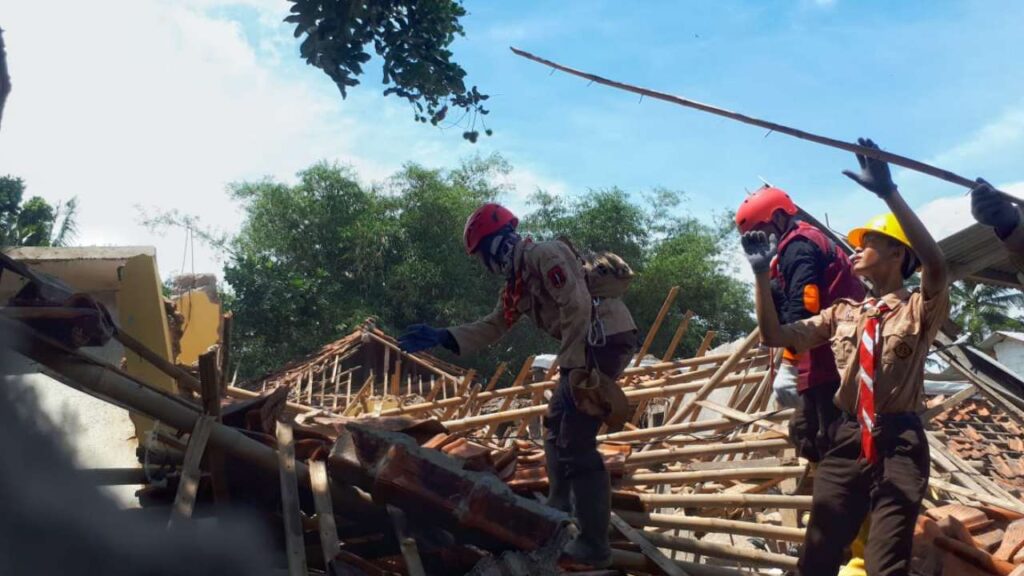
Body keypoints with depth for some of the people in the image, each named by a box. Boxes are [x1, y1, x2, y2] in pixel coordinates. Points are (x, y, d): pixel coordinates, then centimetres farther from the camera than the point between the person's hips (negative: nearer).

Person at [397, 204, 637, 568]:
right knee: (556, 425, 22)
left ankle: (594, 546, -9)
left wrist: (573, 370, -21)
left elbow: (577, 308, -21)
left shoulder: (544, 255, -13)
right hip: (589, 345, 11)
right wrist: (441, 338, 14)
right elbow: (492, 327, 24)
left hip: (606, 339, -11)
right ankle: (559, 508, 37)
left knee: (576, 440, -12)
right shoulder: (516, 283, 18)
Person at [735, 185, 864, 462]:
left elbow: (802, 309, -21)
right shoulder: (807, 243, 24)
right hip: (830, 359, 11)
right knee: (804, 434, 16)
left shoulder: (798, 247, -8)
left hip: (829, 361, -11)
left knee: (832, 442, -10)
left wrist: (788, 364, -22)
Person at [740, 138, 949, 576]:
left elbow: (936, 265, -21)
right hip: (848, 439, 4)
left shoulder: (920, 309, 1)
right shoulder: (842, 313, 15)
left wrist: (889, 193, -30)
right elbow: (775, 335, 12)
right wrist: (762, 274, 1)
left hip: (900, 443, -4)